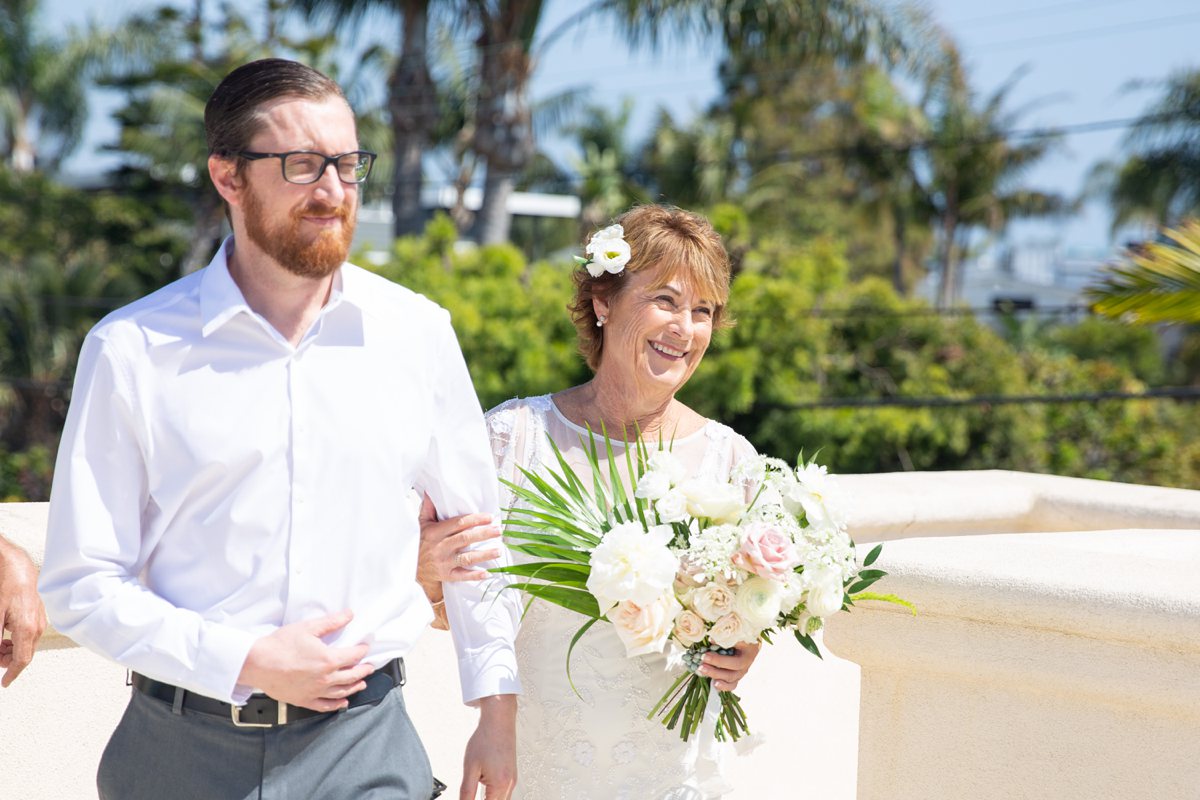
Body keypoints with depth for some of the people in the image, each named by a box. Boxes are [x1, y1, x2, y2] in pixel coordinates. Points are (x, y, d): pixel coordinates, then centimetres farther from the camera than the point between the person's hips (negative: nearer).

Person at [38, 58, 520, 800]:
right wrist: (245, 664, -13)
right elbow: (82, 585, -4)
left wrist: (498, 711, 10)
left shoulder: (416, 333, 2)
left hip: (366, 740, 1)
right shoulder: (134, 351, -5)